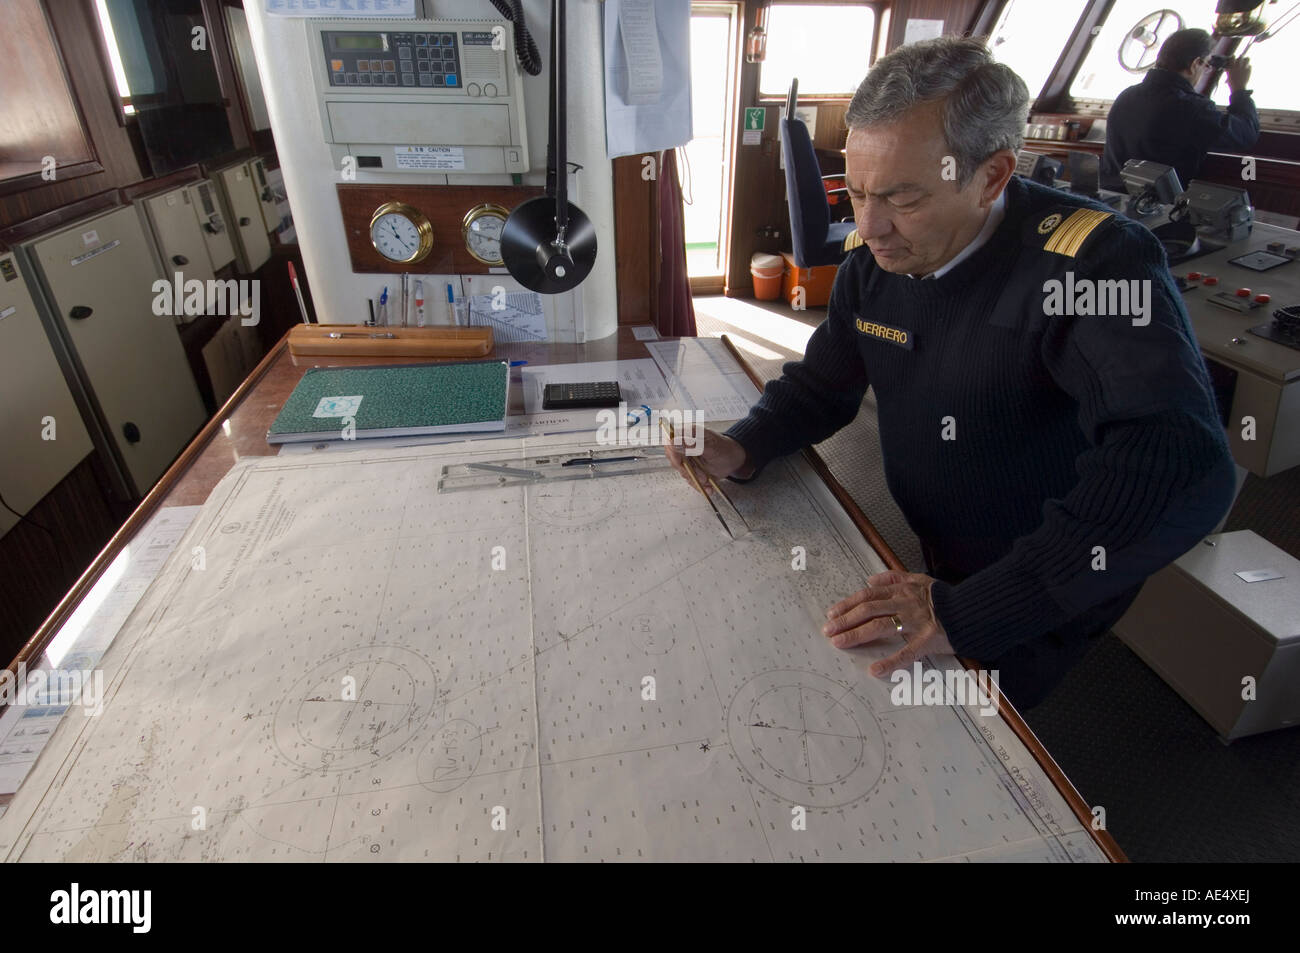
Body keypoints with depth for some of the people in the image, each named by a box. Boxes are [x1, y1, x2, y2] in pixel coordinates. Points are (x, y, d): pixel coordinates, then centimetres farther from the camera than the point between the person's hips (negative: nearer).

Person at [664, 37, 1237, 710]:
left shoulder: (1094, 261, -28)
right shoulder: (874, 258, -7)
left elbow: (1183, 468, -39)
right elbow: (822, 384, 4)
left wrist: (968, 612, -44)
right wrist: (743, 450, -15)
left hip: (1043, 606, -5)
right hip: (926, 565, 6)